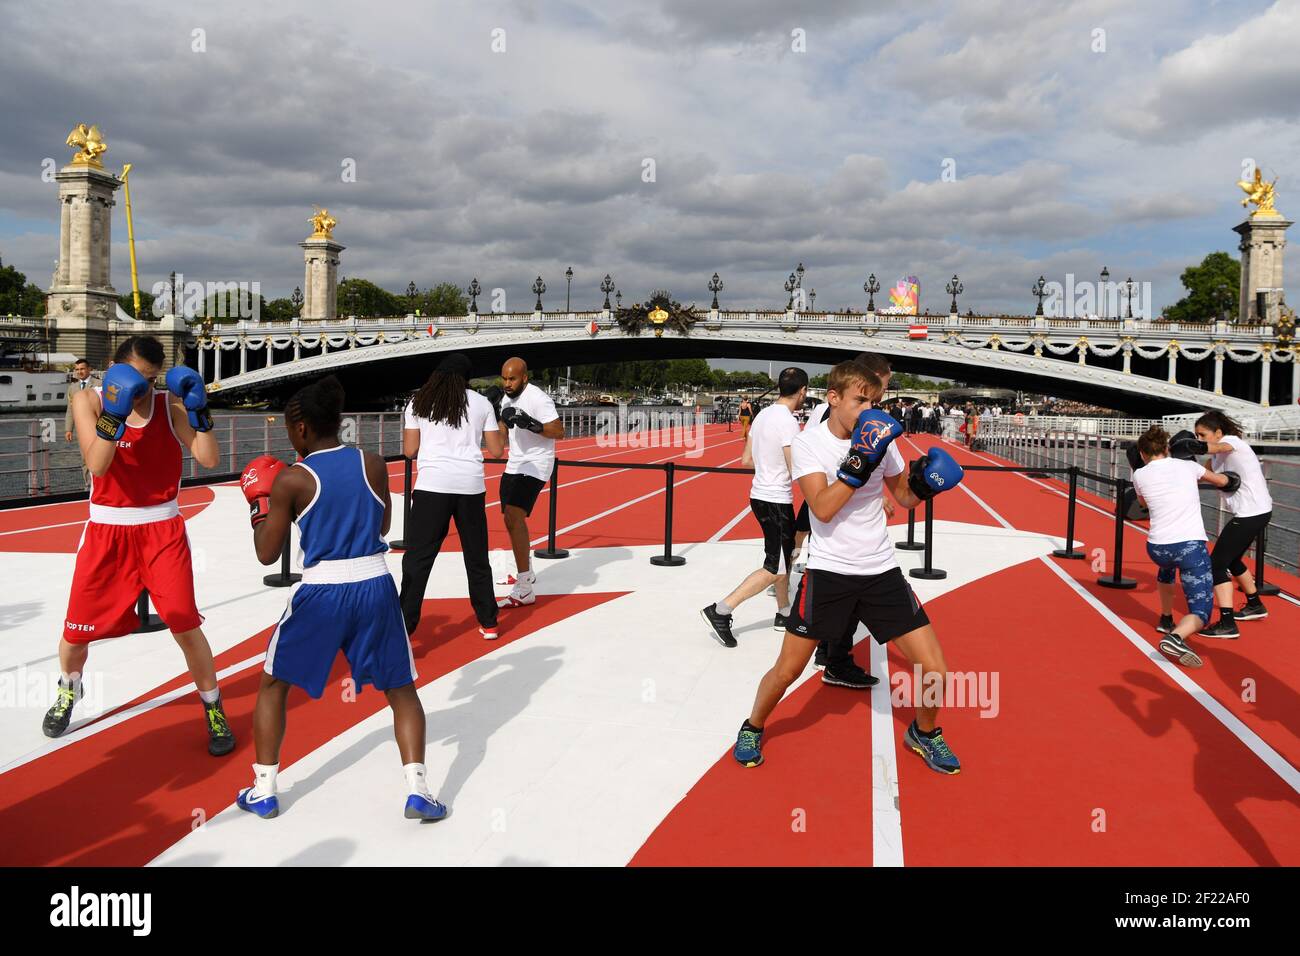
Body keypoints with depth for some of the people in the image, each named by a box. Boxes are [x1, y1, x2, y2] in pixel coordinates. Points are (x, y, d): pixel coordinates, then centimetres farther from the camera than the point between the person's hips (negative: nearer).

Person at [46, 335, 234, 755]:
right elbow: (97, 465, -21)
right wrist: (114, 413, -32)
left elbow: (209, 459, -14)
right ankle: (69, 690, 43)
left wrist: (198, 409, -23)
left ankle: (214, 709, 10)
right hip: (106, 529, 1)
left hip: (162, 528, -1)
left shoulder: (170, 405, -4)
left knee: (184, 625, -8)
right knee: (77, 630, 10)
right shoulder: (88, 400, -6)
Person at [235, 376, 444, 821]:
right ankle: (418, 790, 4)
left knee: (272, 686, 21)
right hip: (375, 587, 2)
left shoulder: (291, 480, -7)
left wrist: (259, 502, 15)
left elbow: (267, 554, 0)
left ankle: (263, 791, 24)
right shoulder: (374, 465, 1)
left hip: (321, 592, -2)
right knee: (401, 690, 15)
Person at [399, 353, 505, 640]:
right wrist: (500, 424, 29)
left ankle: (403, 628, -4)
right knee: (477, 557, 15)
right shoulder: (481, 403, 10)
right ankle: (488, 623, 24)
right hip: (471, 486, 2)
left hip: (432, 486, -2)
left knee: (417, 559, 2)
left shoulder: (419, 402, 9)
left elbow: (409, 450, 6)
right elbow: (496, 451, 11)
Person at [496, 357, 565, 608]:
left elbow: (559, 431, -22)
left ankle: (524, 590, -23)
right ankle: (526, 573, 39)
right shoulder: (507, 398, 10)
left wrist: (531, 424, -34)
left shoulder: (537, 399, -17)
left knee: (514, 517, -22)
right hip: (515, 464, 10)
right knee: (511, 519, 18)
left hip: (535, 465, -10)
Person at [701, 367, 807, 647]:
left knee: (784, 557, 20)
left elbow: (746, 460, 12)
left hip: (761, 495, 9)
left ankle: (783, 614, 31)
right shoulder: (788, 422, -19)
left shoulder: (763, 414, 7)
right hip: (776, 501, -9)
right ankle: (719, 612, -5)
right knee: (774, 569, -2)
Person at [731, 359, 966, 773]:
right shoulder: (808, 442, -9)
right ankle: (753, 728, 31)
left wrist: (923, 481, -8)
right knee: (787, 670, 1)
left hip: (881, 571, 3)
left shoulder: (880, 438, 2)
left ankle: (924, 732, 30)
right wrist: (861, 462, -29)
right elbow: (823, 509, -21)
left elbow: (905, 497, 13)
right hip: (828, 571, -3)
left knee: (934, 673, 0)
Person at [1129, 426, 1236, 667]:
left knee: (1167, 564, 41)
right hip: (1191, 545, -2)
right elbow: (1222, 482, 26)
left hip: (1157, 546, 2)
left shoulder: (1140, 475, 4)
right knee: (1200, 613, 2)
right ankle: (1176, 636, -30)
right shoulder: (1188, 466, 7)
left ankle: (1166, 619, 47)